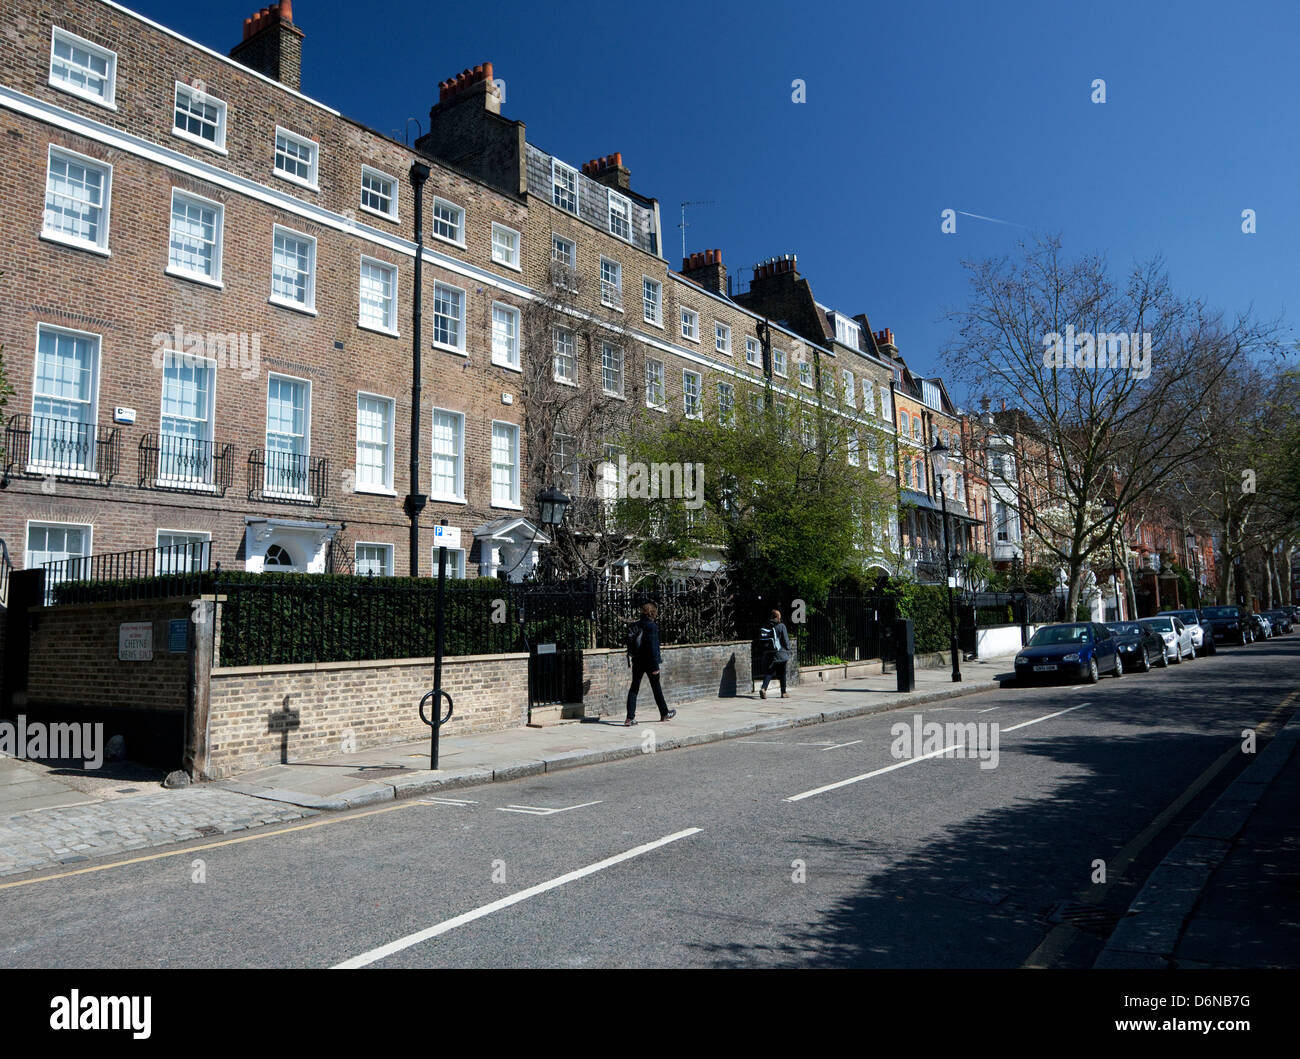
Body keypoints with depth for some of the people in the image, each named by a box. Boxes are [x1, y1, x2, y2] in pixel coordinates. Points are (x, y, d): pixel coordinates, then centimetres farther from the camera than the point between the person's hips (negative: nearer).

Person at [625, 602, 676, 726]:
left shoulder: (634, 626, 4)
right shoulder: (652, 626, -15)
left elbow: (630, 645, 11)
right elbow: (653, 646, -19)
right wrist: (655, 665, -17)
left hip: (637, 662, 5)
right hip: (649, 661, -5)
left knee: (634, 687, 4)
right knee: (656, 687, 11)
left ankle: (630, 717, -4)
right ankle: (664, 713, 27)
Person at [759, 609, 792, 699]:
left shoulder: (765, 627, 4)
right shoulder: (781, 627, -9)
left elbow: (761, 640, 6)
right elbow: (786, 640, -8)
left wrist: (764, 651, 13)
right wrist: (788, 651, 5)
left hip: (767, 654, 3)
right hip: (780, 654, -3)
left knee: (768, 672, 5)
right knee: (782, 674, 9)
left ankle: (763, 688, -17)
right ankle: (784, 692, 18)